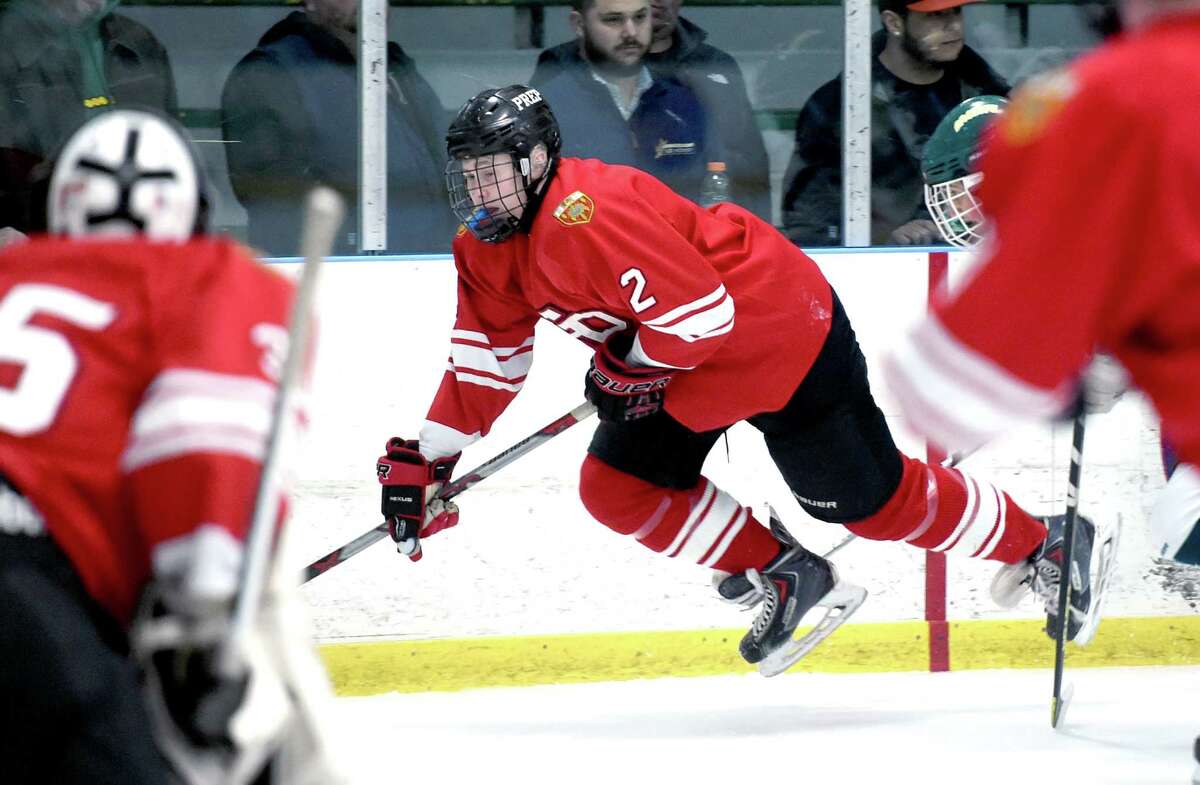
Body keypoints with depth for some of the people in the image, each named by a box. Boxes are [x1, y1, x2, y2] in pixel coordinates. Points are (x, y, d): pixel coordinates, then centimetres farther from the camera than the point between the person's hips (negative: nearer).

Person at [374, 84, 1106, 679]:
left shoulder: (591, 215, -30)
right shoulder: (488, 253, 0)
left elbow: (701, 316, -32)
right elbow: (487, 361, 8)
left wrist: (626, 367, -16)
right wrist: (424, 460, 1)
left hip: (782, 331, -10)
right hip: (686, 369, 10)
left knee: (871, 500, -1)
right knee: (616, 487, -2)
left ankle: (1040, 547, 18)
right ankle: (781, 574, 10)